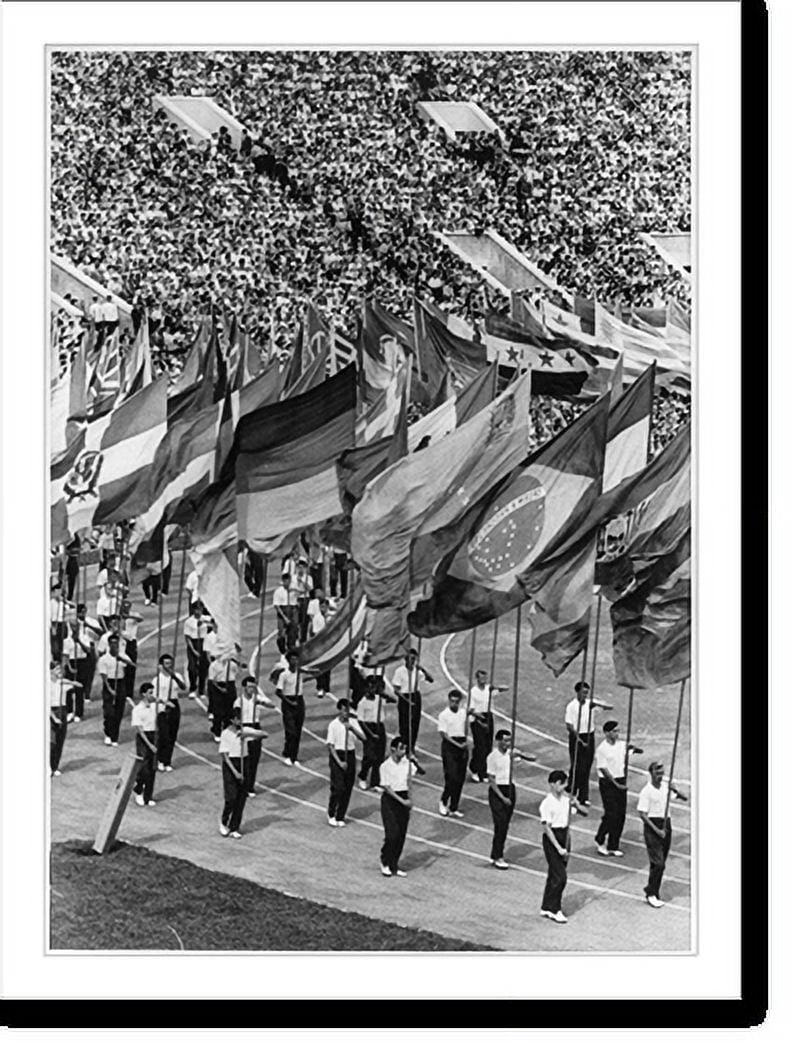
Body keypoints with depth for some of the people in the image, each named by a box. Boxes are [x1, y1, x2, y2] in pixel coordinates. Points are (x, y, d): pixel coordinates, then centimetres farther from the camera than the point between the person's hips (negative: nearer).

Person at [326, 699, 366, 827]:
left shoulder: (353, 722, 3)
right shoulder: (333, 725, -8)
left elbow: (363, 738, -7)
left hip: (350, 755, 4)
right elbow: (330, 746, -8)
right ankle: (331, 815, 12)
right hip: (337, 755, -4)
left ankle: (340, 817, 17)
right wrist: (339, 762, -15)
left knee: (348, 788, 5)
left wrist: (352, 728, -23)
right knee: (338, 787, -9)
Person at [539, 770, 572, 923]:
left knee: (554, 876, 14)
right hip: (552, 839, -7)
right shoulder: (546, 804, -17)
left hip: (564, 837, 7)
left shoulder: (566, 798, 4)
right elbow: (547, 828, -17)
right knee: (560, 877, -8)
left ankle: (547, 907, 24)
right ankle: (554, 910, 4)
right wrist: (558, 848, -20)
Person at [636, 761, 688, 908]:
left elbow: (685, 798, 8)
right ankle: (651, 894, -1)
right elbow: (642, 814, -13)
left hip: (666, 825, 6)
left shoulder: (666, 785, 6)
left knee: (660, 863, 10)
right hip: (652, 825, -6)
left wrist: (675, 790, -13)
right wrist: (657, 830, -17)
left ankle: (651, 890, 23)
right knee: (658, 863, -11)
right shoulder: (646, 791, -11)